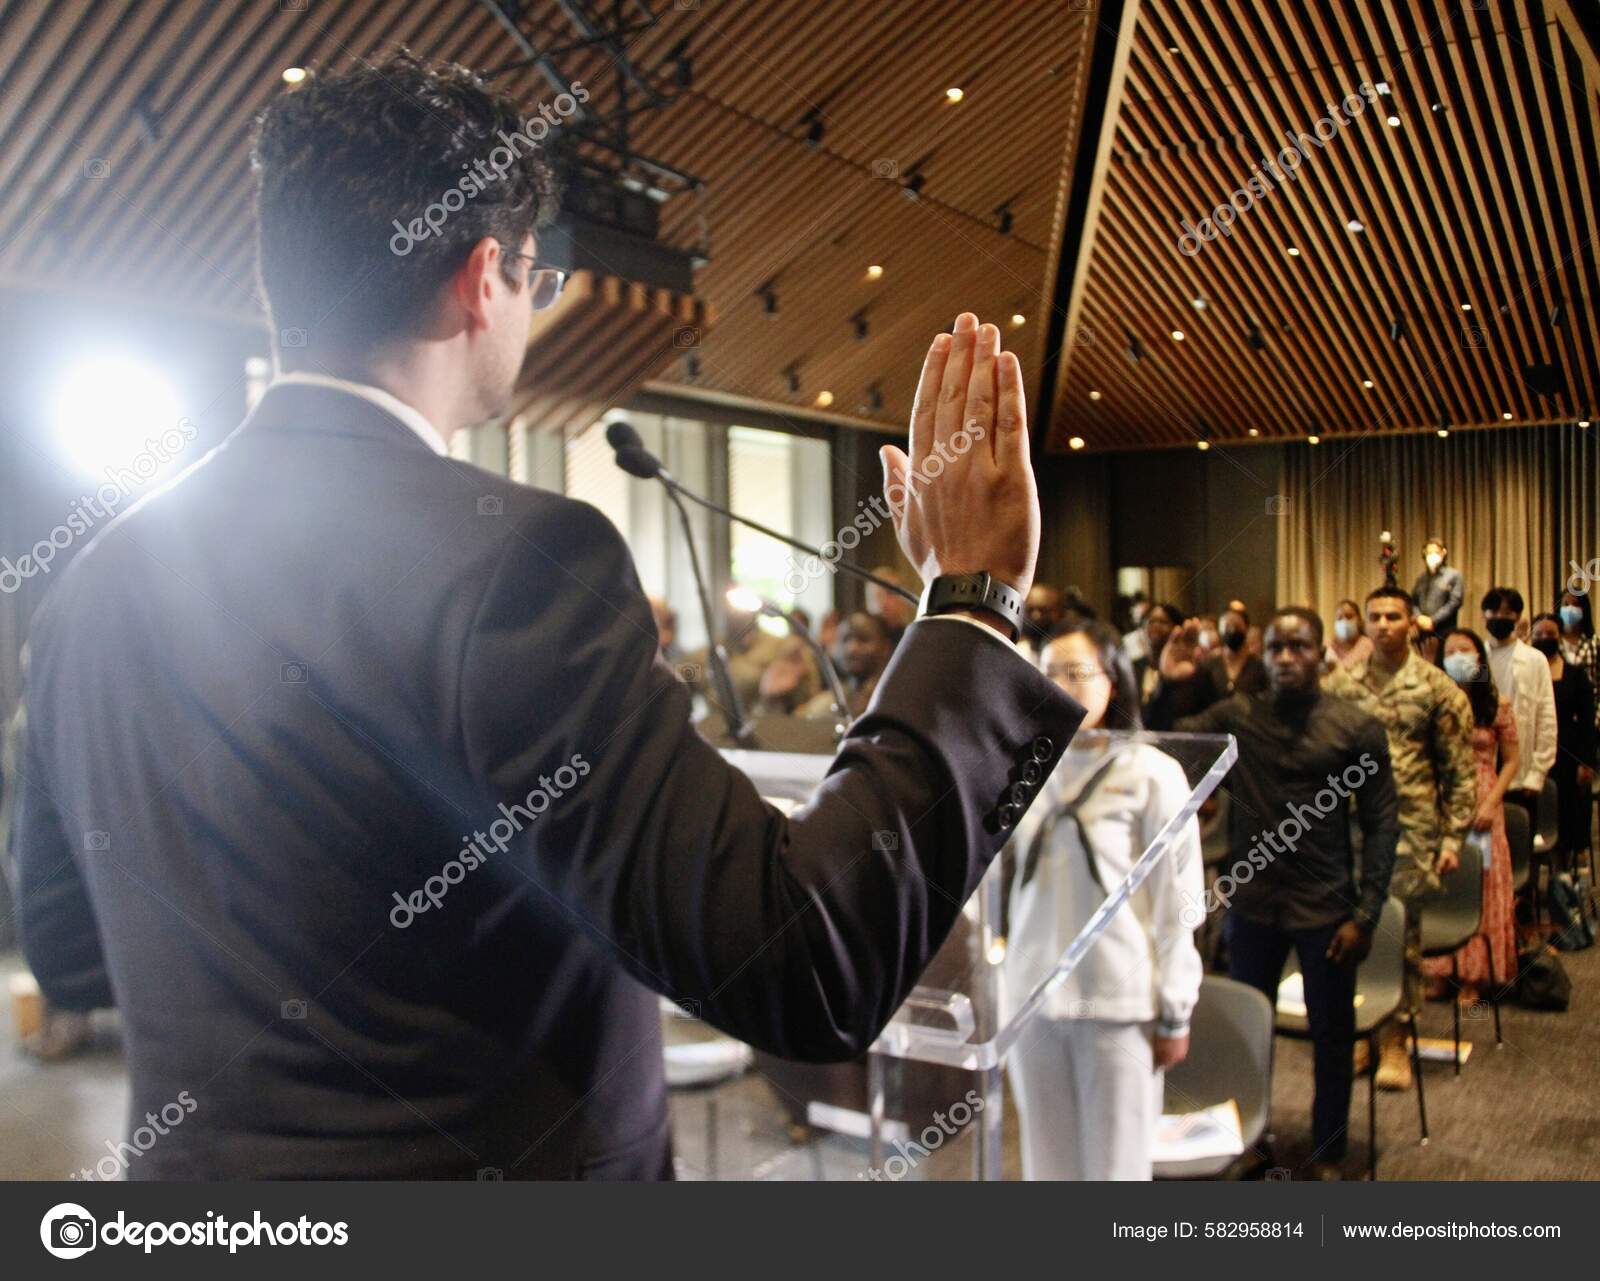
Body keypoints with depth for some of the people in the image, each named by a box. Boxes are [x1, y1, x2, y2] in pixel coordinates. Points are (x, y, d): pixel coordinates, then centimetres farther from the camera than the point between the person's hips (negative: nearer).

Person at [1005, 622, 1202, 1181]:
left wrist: (1174, 1013, -3)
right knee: (1048, 1164, 13)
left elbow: (1177, 903, -4)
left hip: (1119, 1003, -4)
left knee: (1115, 1166, 5)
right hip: (1033, 998, 4)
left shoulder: (1152, 773, -6)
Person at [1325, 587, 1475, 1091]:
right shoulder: (1339, 683, 4)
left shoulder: (1437, 688, -1)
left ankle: (1396, 1040, 19)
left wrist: (1453, 837, -4)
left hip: (1410, 830, -2)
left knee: (1403, 936, 5)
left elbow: (1460, 770, 0)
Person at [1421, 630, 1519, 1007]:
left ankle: (1471, 976, 14)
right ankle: (1438, 972, 12)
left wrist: (1491, 802, -8)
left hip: (1480, 805, 0)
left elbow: (1511, 760, 2)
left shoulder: (1497, 706, -1)